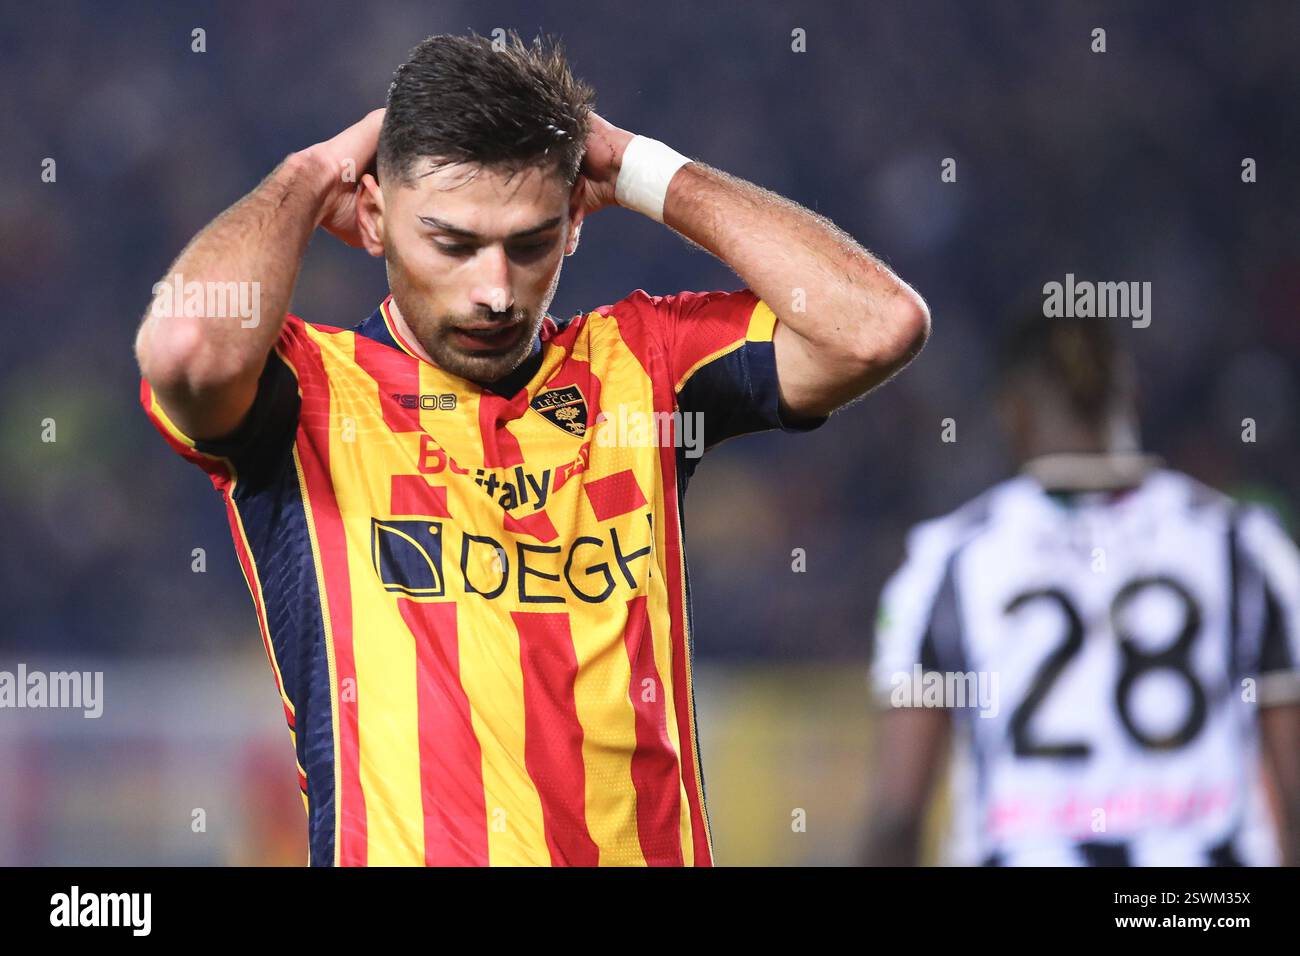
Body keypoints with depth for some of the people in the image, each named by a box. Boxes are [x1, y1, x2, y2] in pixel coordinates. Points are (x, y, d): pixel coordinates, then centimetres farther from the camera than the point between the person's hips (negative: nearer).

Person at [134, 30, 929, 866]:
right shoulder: (312, 388, 3)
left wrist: (641, 170, 7)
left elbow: (882, 325, 1)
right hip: (399, 849, -4)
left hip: (641, 846, 4)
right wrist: (310, 178, 0)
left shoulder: (636, 365, 12)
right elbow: (187, 345, -20)